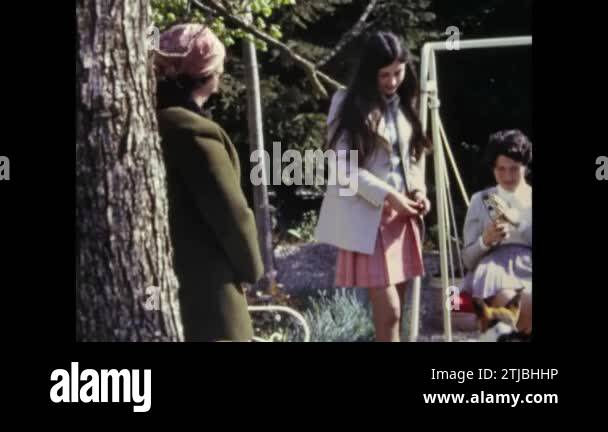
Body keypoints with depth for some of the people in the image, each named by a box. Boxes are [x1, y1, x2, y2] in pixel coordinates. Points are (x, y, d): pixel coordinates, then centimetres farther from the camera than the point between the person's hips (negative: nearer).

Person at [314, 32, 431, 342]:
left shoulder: (404, 102, 12)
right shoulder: (349, 103, -6)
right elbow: (342, 164, -11)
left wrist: (418, 190, 0)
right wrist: (387, 196, -18)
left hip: (402, 217, 6)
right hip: (367, 217, -6)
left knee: (395, 310, 8)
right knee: (388, 311, -11)